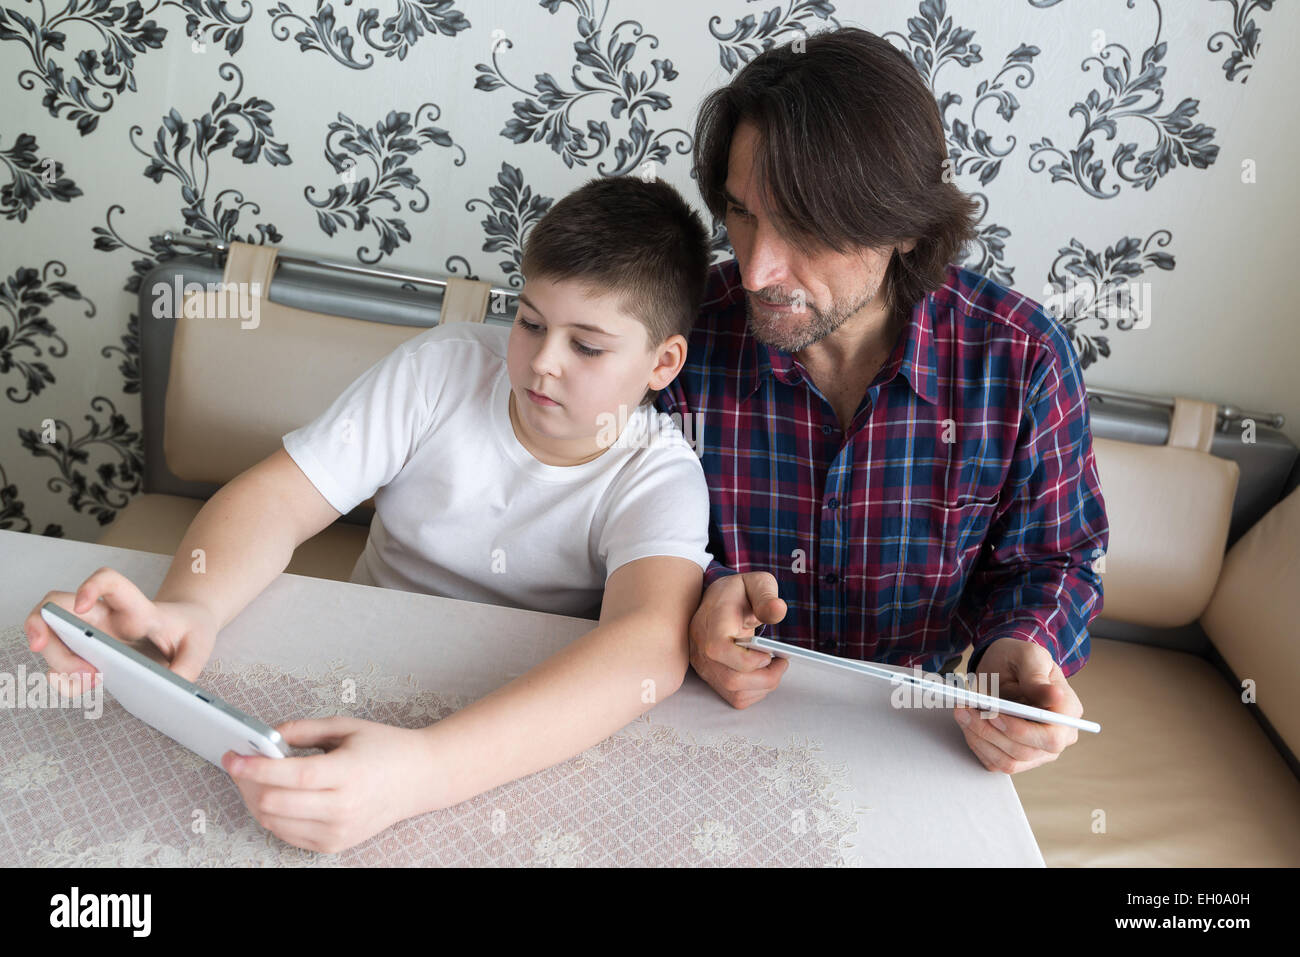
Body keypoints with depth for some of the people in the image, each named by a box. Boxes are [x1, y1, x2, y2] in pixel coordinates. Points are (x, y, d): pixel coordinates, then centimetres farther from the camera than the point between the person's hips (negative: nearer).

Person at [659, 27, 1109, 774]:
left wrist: (1022, 649, -20)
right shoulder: (686, 333, -14)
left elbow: (1047, 560, 2)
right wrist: (697, 598, -23)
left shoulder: (1021, 359, -12)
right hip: (715, 721, -3)